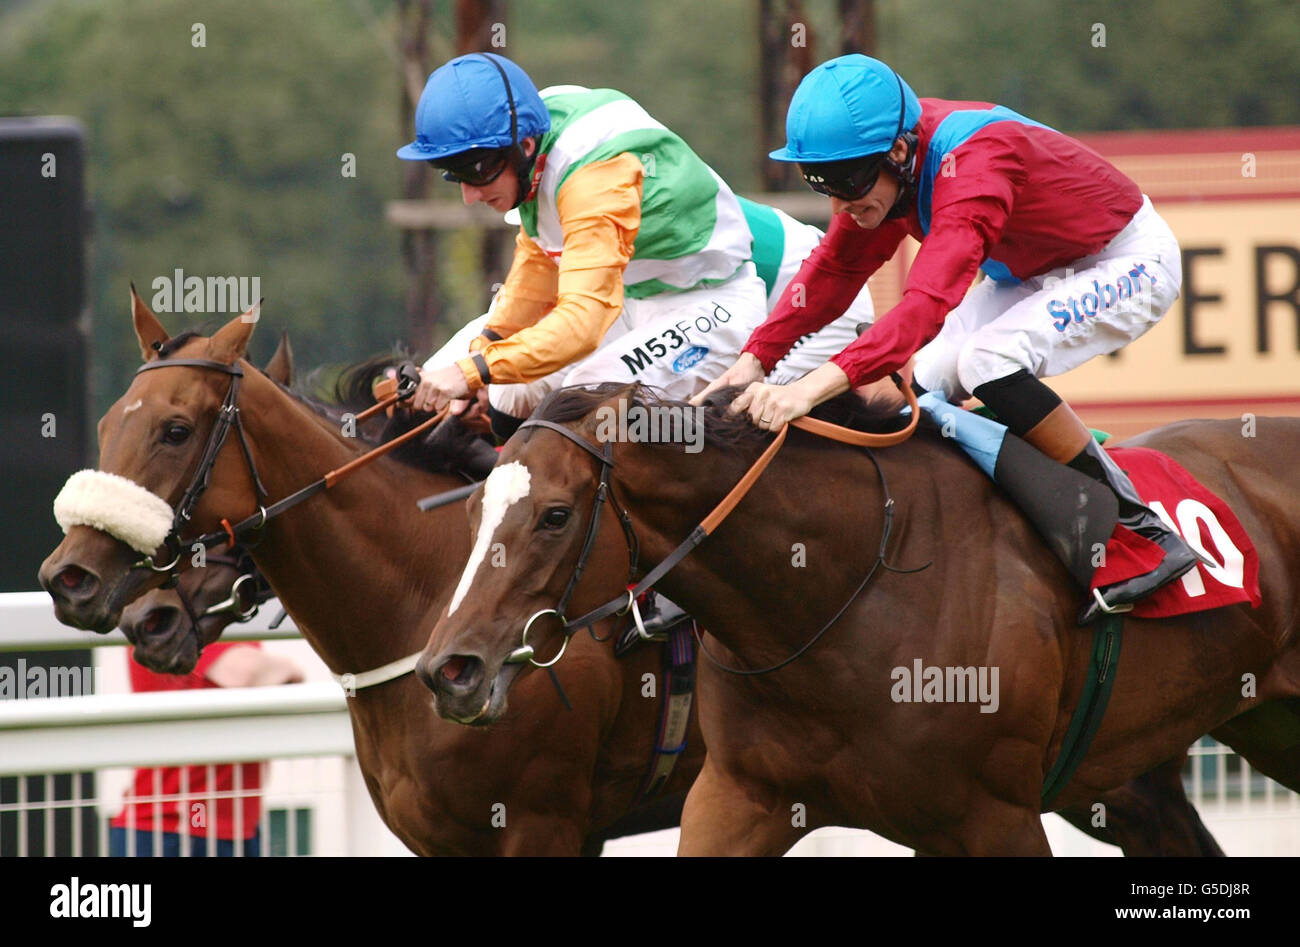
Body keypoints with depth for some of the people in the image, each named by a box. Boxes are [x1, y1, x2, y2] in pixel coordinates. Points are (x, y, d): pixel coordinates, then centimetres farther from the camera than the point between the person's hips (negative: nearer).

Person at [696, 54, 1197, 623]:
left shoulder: (971, 168, -37)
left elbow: (928, 302, -49)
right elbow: (834, 269, -4)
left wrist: (818, 386, -58)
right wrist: (756, 358, -19)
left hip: (1131, 263, -9)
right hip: (1031, 273, 9)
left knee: (986, 361, -29)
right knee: (926, 386, -6)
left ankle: (1140, 529, -20)